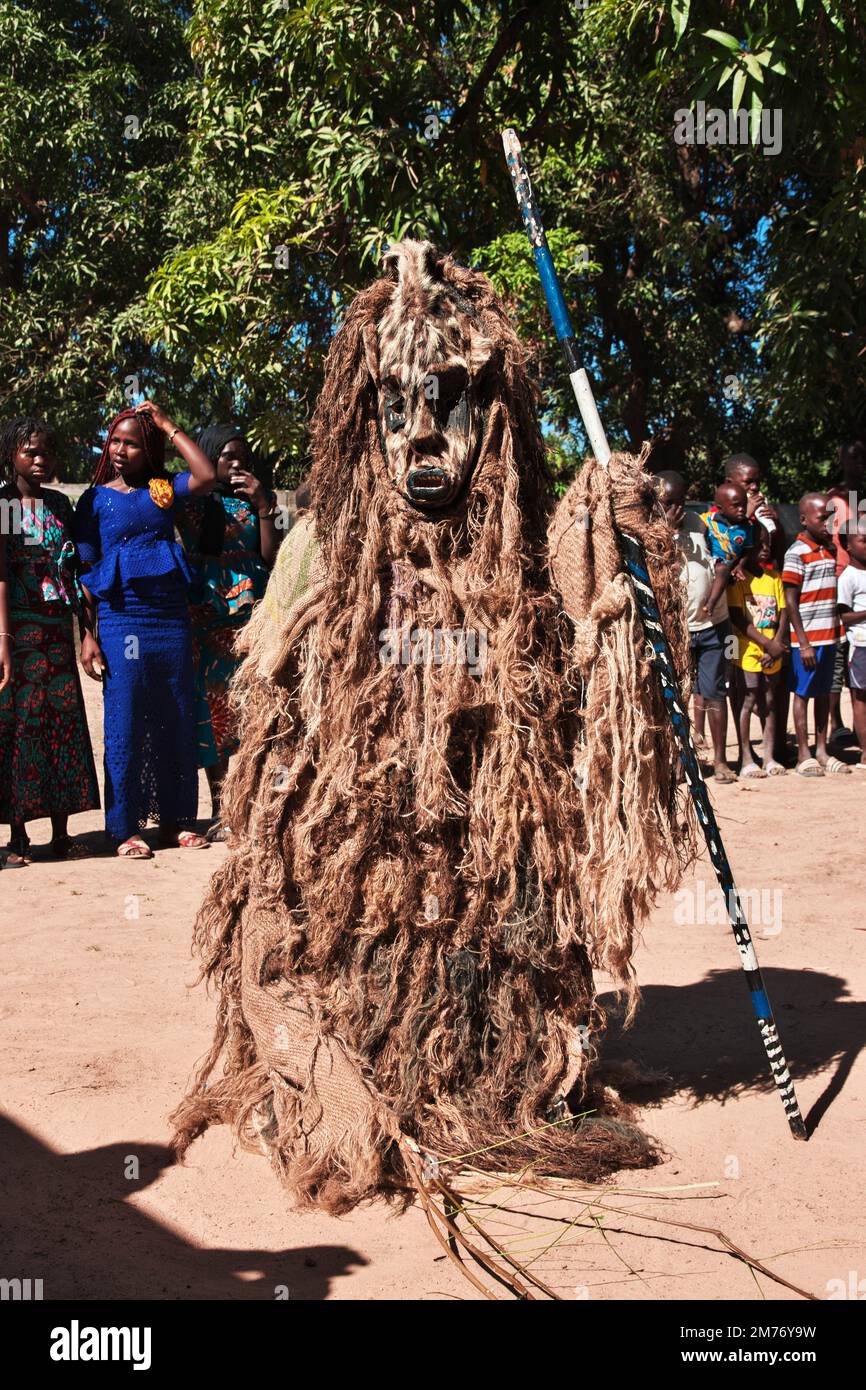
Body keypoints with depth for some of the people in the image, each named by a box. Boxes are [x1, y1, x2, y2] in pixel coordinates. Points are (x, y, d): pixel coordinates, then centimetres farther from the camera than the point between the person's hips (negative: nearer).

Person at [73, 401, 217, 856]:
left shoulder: (164, 489, 11)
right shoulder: (95, 499, 4)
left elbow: (206, 477, -8)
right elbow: (85, 574, 1)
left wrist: (168, 426, -2)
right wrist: (87, 636, -7)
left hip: (171, 618, 3)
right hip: (122, 619, -3)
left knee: (176, 721, 7)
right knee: (124, 725, -2)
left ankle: (173, 819, 18)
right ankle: (124, 828, 6)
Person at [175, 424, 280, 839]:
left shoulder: (256, 501, 12)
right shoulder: (194, 503, 7)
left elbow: (271, 556, 2)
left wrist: (263, 505, -5)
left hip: (252, 618, 1)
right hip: (207, 620, -1)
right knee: (212, 710, 0)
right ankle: (220, 810, 7)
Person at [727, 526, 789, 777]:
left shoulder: (774, 577, 11)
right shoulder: (737, 578, -6)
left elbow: (783, 613, 7)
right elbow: (737, 618, -13)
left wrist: (778, 645, -7)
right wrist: (768, 643, -15)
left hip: (772, 654, 5)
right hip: (747, 651, -5)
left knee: (769, 703, 10)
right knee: (747, 702, -4)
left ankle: (769, 757, 16)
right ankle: (746, 760, 2)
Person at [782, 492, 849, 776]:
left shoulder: (830, 549, 11)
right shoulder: (796, 553, -10)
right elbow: (790, 601, -13)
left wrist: (838, 630, 12)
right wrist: (804, 643, -15)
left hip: (829, 635, 7)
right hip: (807, 638, -7)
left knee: (824, 693, 11)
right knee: (803, 694, 1)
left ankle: (822, 751, 19)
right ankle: (804, 755, 8)